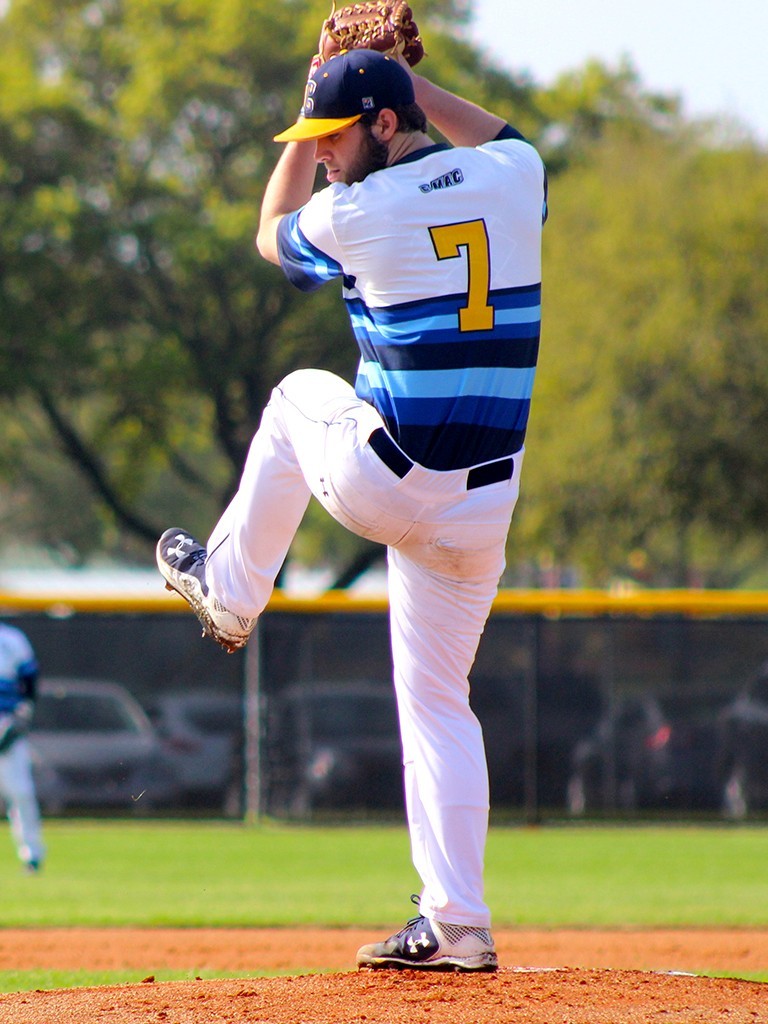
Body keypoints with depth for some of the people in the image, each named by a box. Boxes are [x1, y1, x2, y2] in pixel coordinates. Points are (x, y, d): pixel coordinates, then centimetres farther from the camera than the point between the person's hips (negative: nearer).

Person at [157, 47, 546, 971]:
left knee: (298, 396, 29)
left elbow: (273, 234, 15)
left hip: (384, 485, -4)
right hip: (482, 506, 4)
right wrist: (405, 72, 30)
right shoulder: (511, 179, 4)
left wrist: (325, 104, 21)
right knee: (436, 701, 13)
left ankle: (229, 588, 42)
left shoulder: (357, 212, -9)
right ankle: (456, 923, 5)